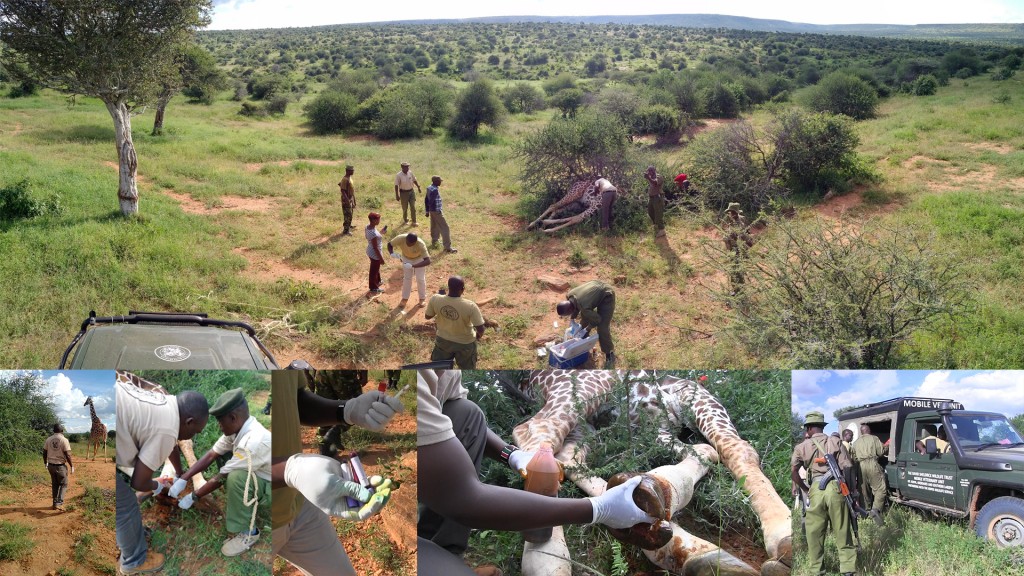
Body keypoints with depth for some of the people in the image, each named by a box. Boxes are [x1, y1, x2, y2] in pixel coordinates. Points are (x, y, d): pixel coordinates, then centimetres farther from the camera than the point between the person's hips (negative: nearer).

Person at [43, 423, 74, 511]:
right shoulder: (64, 440, -14)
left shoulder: (48, 440, 1)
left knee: (55, 485, 17)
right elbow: (67, 455, -15)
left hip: (51, 465, 5)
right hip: (60, 466, -5)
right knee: (63, 484, 7)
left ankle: (55, 503, 22)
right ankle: (59, 503, -6)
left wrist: (46, 463, 22)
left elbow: (44, 453, 7)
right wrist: (72, 466, -6)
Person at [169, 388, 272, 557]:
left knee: (236, 477, -33)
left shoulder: (253, 442, -34)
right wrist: (182, 479, -5)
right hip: (257, 476, 9)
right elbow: (211, 455, 0)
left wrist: (193, 497, -12)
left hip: (270, 488, -9)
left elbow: (221, 478, -24)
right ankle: (239, 506, 12)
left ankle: (246, 532, -13)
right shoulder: (237, 428, -8)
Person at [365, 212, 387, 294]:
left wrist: (380, 232, 7)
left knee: (376, 268, 31)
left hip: (370, 252, 9)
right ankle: (374, 288, 35)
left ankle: (378, 281, 55)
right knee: (374, 270, 14)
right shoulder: (373, 233, -36)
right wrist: (381, 258, -17)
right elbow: (375, 248, -27)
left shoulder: (368, 226, -9)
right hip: (375, 254, -9)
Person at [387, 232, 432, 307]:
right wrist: (392, 254, -39)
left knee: (420, 279, 4)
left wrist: (413, 266, -56)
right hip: (406, 258, 2)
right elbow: (389, 244, -17)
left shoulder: (421, 244, -43)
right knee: (406, 278, 12)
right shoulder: (401, 238, -36)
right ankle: (405, 298, 28)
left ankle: (422, 298, 25)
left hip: (419, 259, -2)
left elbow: (428, 261, -47)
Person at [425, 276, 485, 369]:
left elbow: (428, 316, -5)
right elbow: (480, 329, -26)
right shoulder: (470, 306, -33)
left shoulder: (435, 299, -24)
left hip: (443, 340, 3)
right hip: (465, 343, -2)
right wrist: (479, 335, -2)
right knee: (467, 369, 22)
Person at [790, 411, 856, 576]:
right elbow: (847, 467, 0)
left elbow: (793, 471, -1)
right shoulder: (835, 442, 8)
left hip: (816, 489, 0)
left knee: (814, 533, 8)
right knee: (842, 531, 5)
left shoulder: (801, 446, 8)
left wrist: (805, 489, 9)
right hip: (835, 487, 0)